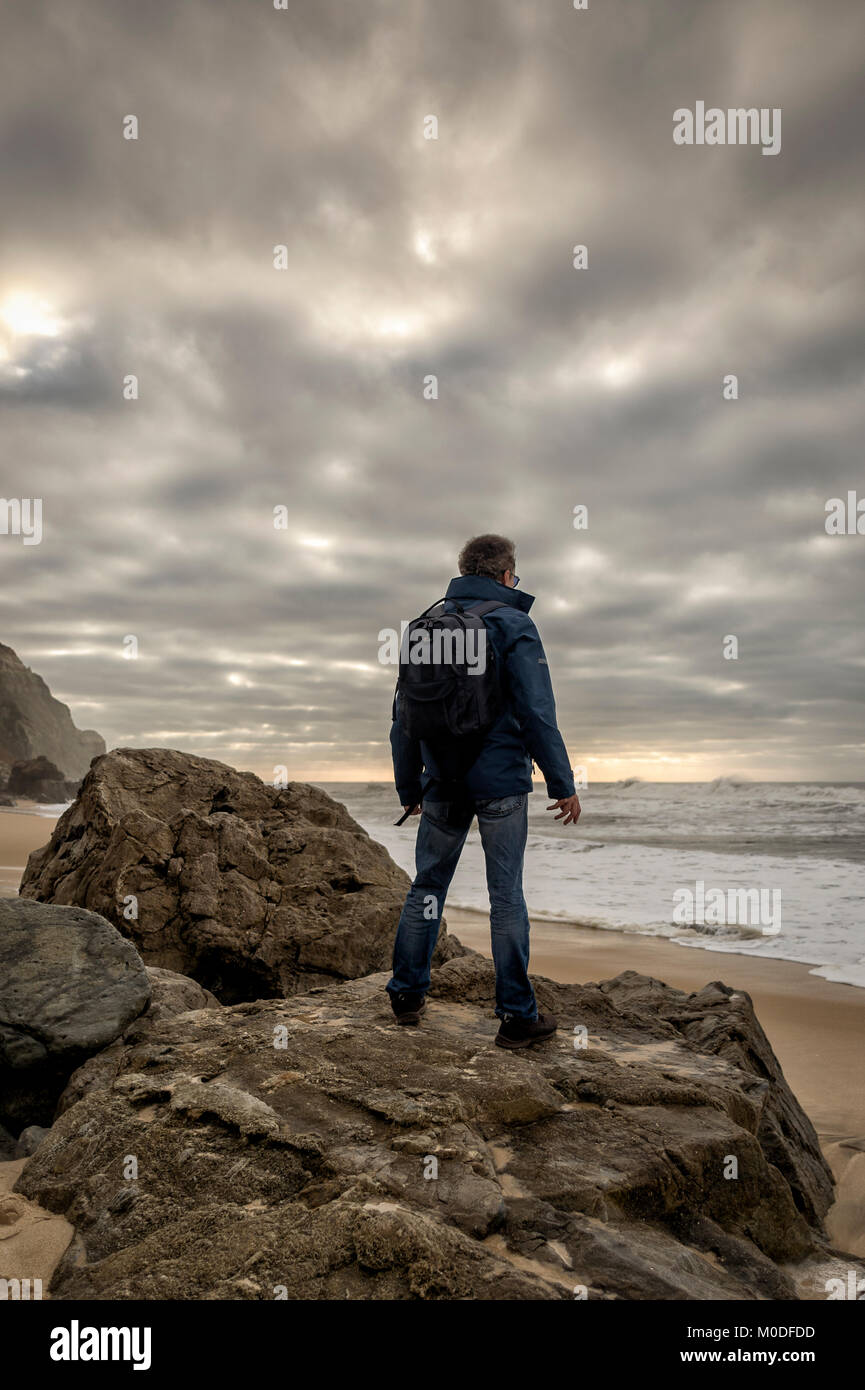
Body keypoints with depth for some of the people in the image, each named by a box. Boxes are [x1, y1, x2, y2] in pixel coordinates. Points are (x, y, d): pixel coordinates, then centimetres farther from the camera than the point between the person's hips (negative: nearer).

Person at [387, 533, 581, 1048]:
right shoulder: (513, 626, -6)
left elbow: (404, 716, 12)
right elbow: (537, 713, -13)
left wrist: (408, 787, 19)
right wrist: (563, 784, -6)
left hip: (442, 781, 5)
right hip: (500, 780, -4)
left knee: (428, 884, 15)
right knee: (506, 895, 2)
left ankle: (407, 994, 23)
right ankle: (518, 1015, 11)